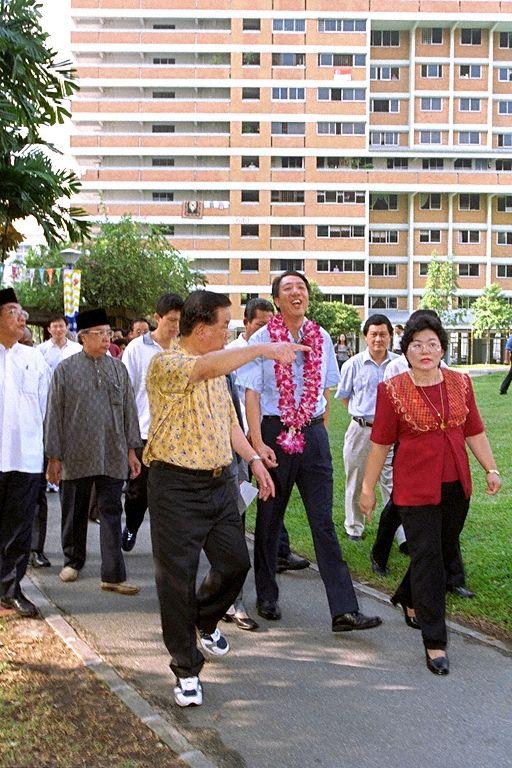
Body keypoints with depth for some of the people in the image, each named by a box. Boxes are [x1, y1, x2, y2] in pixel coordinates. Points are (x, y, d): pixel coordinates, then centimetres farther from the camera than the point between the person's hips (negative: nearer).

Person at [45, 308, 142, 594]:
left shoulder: (118, 368, 7)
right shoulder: (65, 369, -1)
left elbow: (129, 410, 10)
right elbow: (54, 415, -1)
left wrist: (131, 450, 6)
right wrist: (54, 457, -3)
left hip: (113, 457, 2)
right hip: (76, 457, -1)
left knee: (111, 514, 1)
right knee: (75, 514, 12)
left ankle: (113, 575, 3)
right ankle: (73, 562, 33)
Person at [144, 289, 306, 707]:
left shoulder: (218, 368, 14)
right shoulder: (166, 364, -14)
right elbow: (207, 367, -36)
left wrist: (254, 459, 14)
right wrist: (263, 349, -39)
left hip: (220, 480, 8)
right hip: (177, 486, -8)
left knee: (235, 562, 11)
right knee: (178, 577, -1)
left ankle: (206, 620, 41)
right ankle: (187, 670, 11)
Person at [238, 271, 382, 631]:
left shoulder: (321, 338, 7)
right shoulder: (261, 339, -4)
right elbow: (252, 394, -7)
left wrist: (320, 431, 11)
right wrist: (258, 444, -13)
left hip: (313, 435, 2)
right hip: (274, 433, -2)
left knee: (324, 521, -1)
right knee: (269, 518, 11)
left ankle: (344, 610, -3)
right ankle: (267, 598, 26)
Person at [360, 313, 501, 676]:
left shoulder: (461, 383, 5)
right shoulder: (393, 390, -6)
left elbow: (475, 432, 11)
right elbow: (381, 444, -2)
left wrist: (491, 469, 3)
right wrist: (368, 488, 1)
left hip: (456, 486, 5)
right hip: (416, 488, -5)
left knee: (444, 551, 16)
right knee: (428, 559, -4)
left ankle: (408, 599, 43)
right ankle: (435, 642, 2)